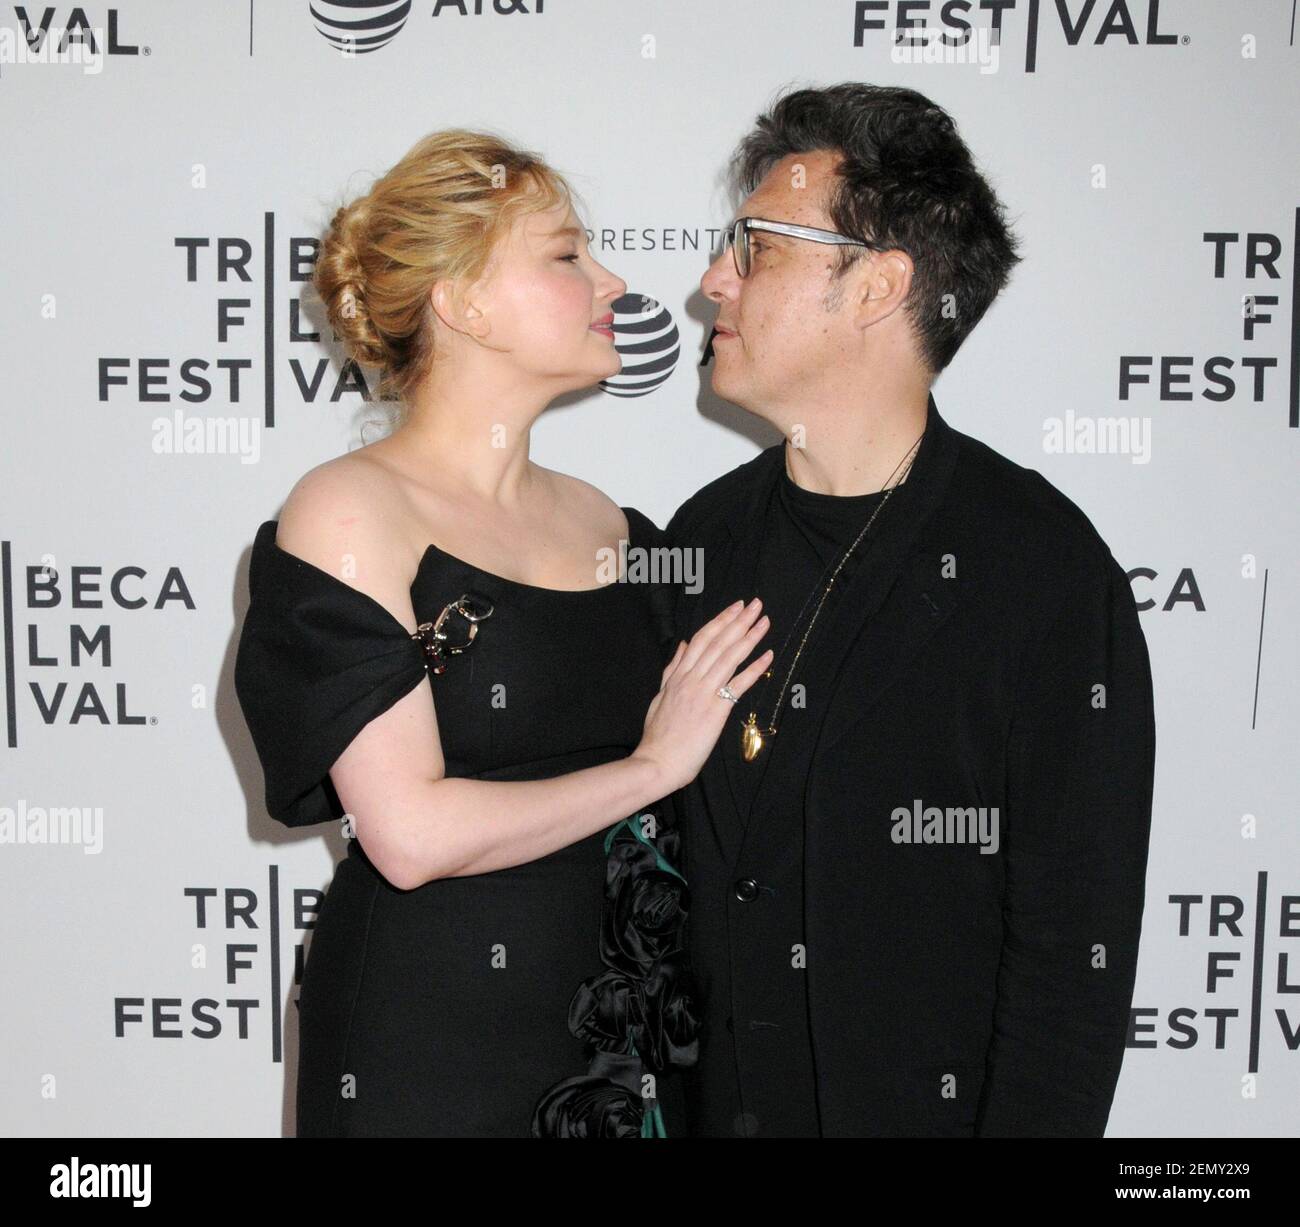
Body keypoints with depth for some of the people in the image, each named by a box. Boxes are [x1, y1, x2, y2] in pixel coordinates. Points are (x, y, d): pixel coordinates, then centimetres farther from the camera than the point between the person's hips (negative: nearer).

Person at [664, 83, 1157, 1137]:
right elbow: (653, 855, 6)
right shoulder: (704, 536, 0)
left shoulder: (1050, 571, -17)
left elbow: (1075, 949, -15)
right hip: (707, 1099, 5)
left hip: (925, 1106, -4)